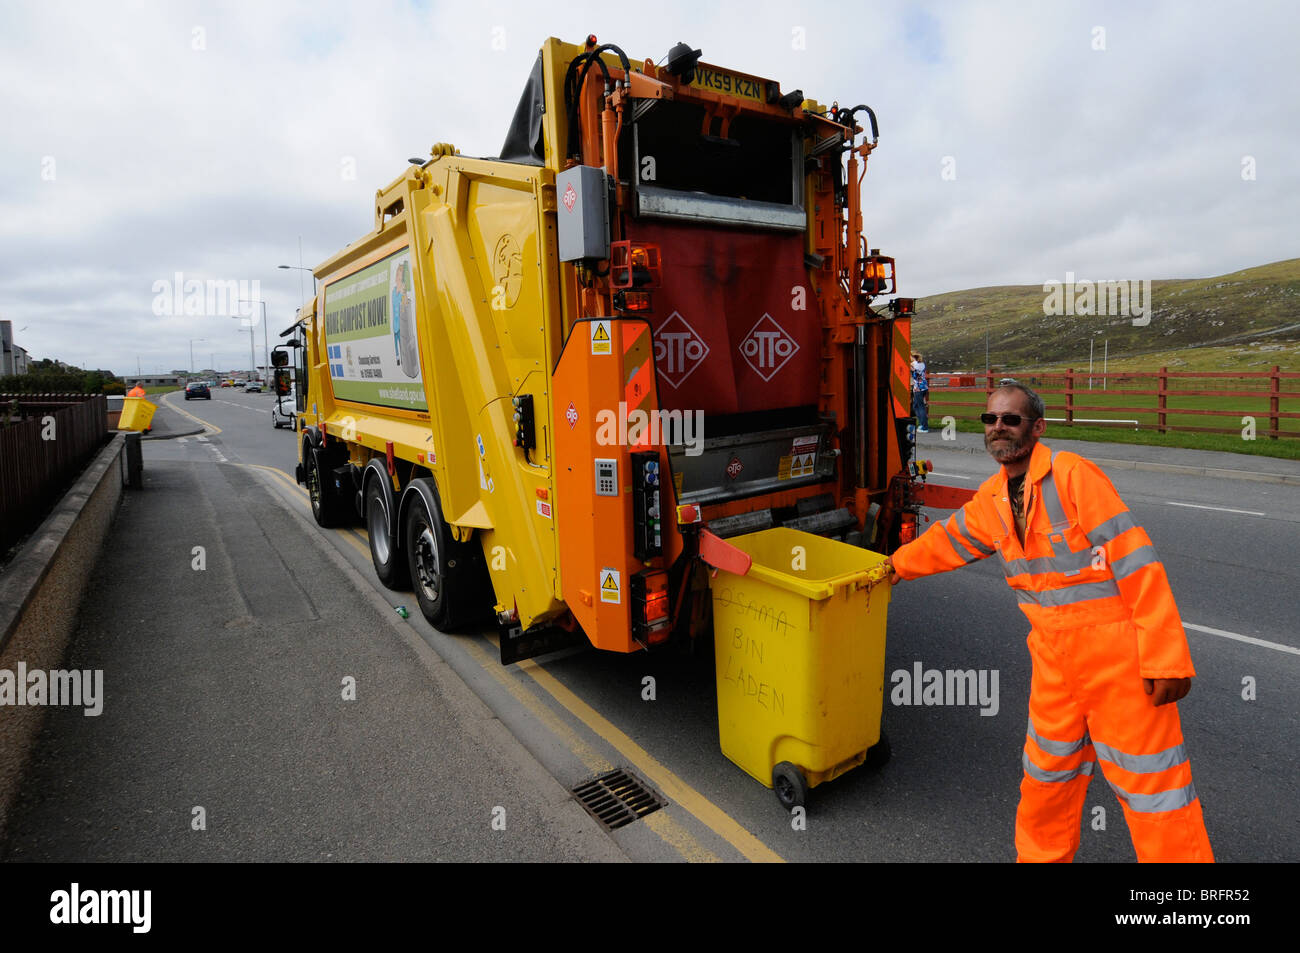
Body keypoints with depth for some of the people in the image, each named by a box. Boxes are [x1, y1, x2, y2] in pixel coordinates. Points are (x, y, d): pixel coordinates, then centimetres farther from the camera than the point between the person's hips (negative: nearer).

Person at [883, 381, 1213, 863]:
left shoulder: (1073, 474, -17)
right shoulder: (992, 498, 4)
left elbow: (1136, 563, -19)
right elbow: (948, 539, 23)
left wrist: (1166, 658, -20)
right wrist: (898, 563, 36)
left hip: (1120, 653, -6)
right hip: (1054, 657, 6)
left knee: (1151, 782, 4)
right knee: (1049, 772, 20)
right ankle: (1041, 854, 40)